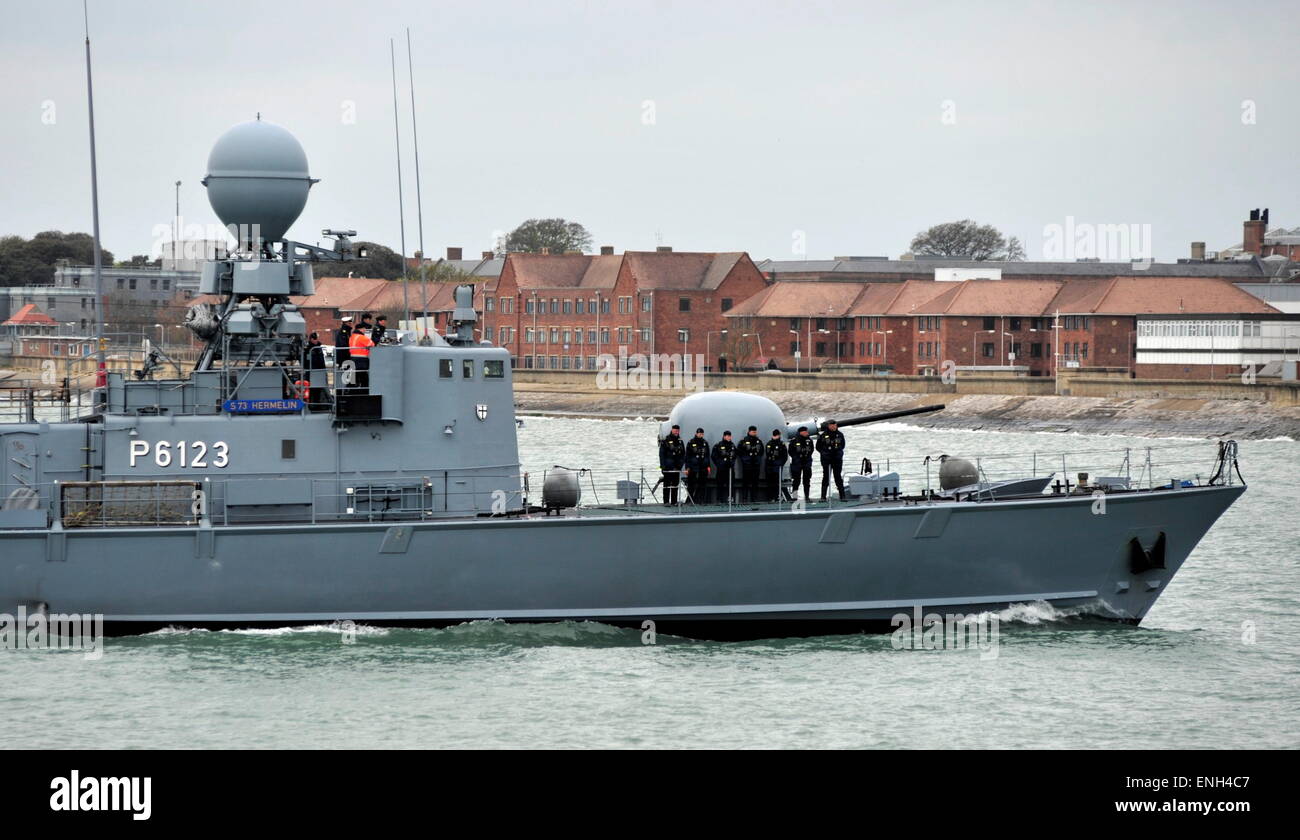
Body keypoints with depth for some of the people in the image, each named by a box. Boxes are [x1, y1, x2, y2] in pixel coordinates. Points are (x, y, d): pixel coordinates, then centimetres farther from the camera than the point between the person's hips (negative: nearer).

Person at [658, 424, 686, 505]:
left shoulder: (680, 442, 13)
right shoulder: (666, 441, -3)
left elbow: (683, 454, 18)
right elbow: (661, 454, -6)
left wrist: (681, 463, 4)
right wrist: (662, 466, -13)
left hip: (677, 467, 5)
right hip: (668, 467, -5)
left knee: (675, 484, 8)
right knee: (667, 484, -4)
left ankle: (674, 501, 12)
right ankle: (666, 501, -4)